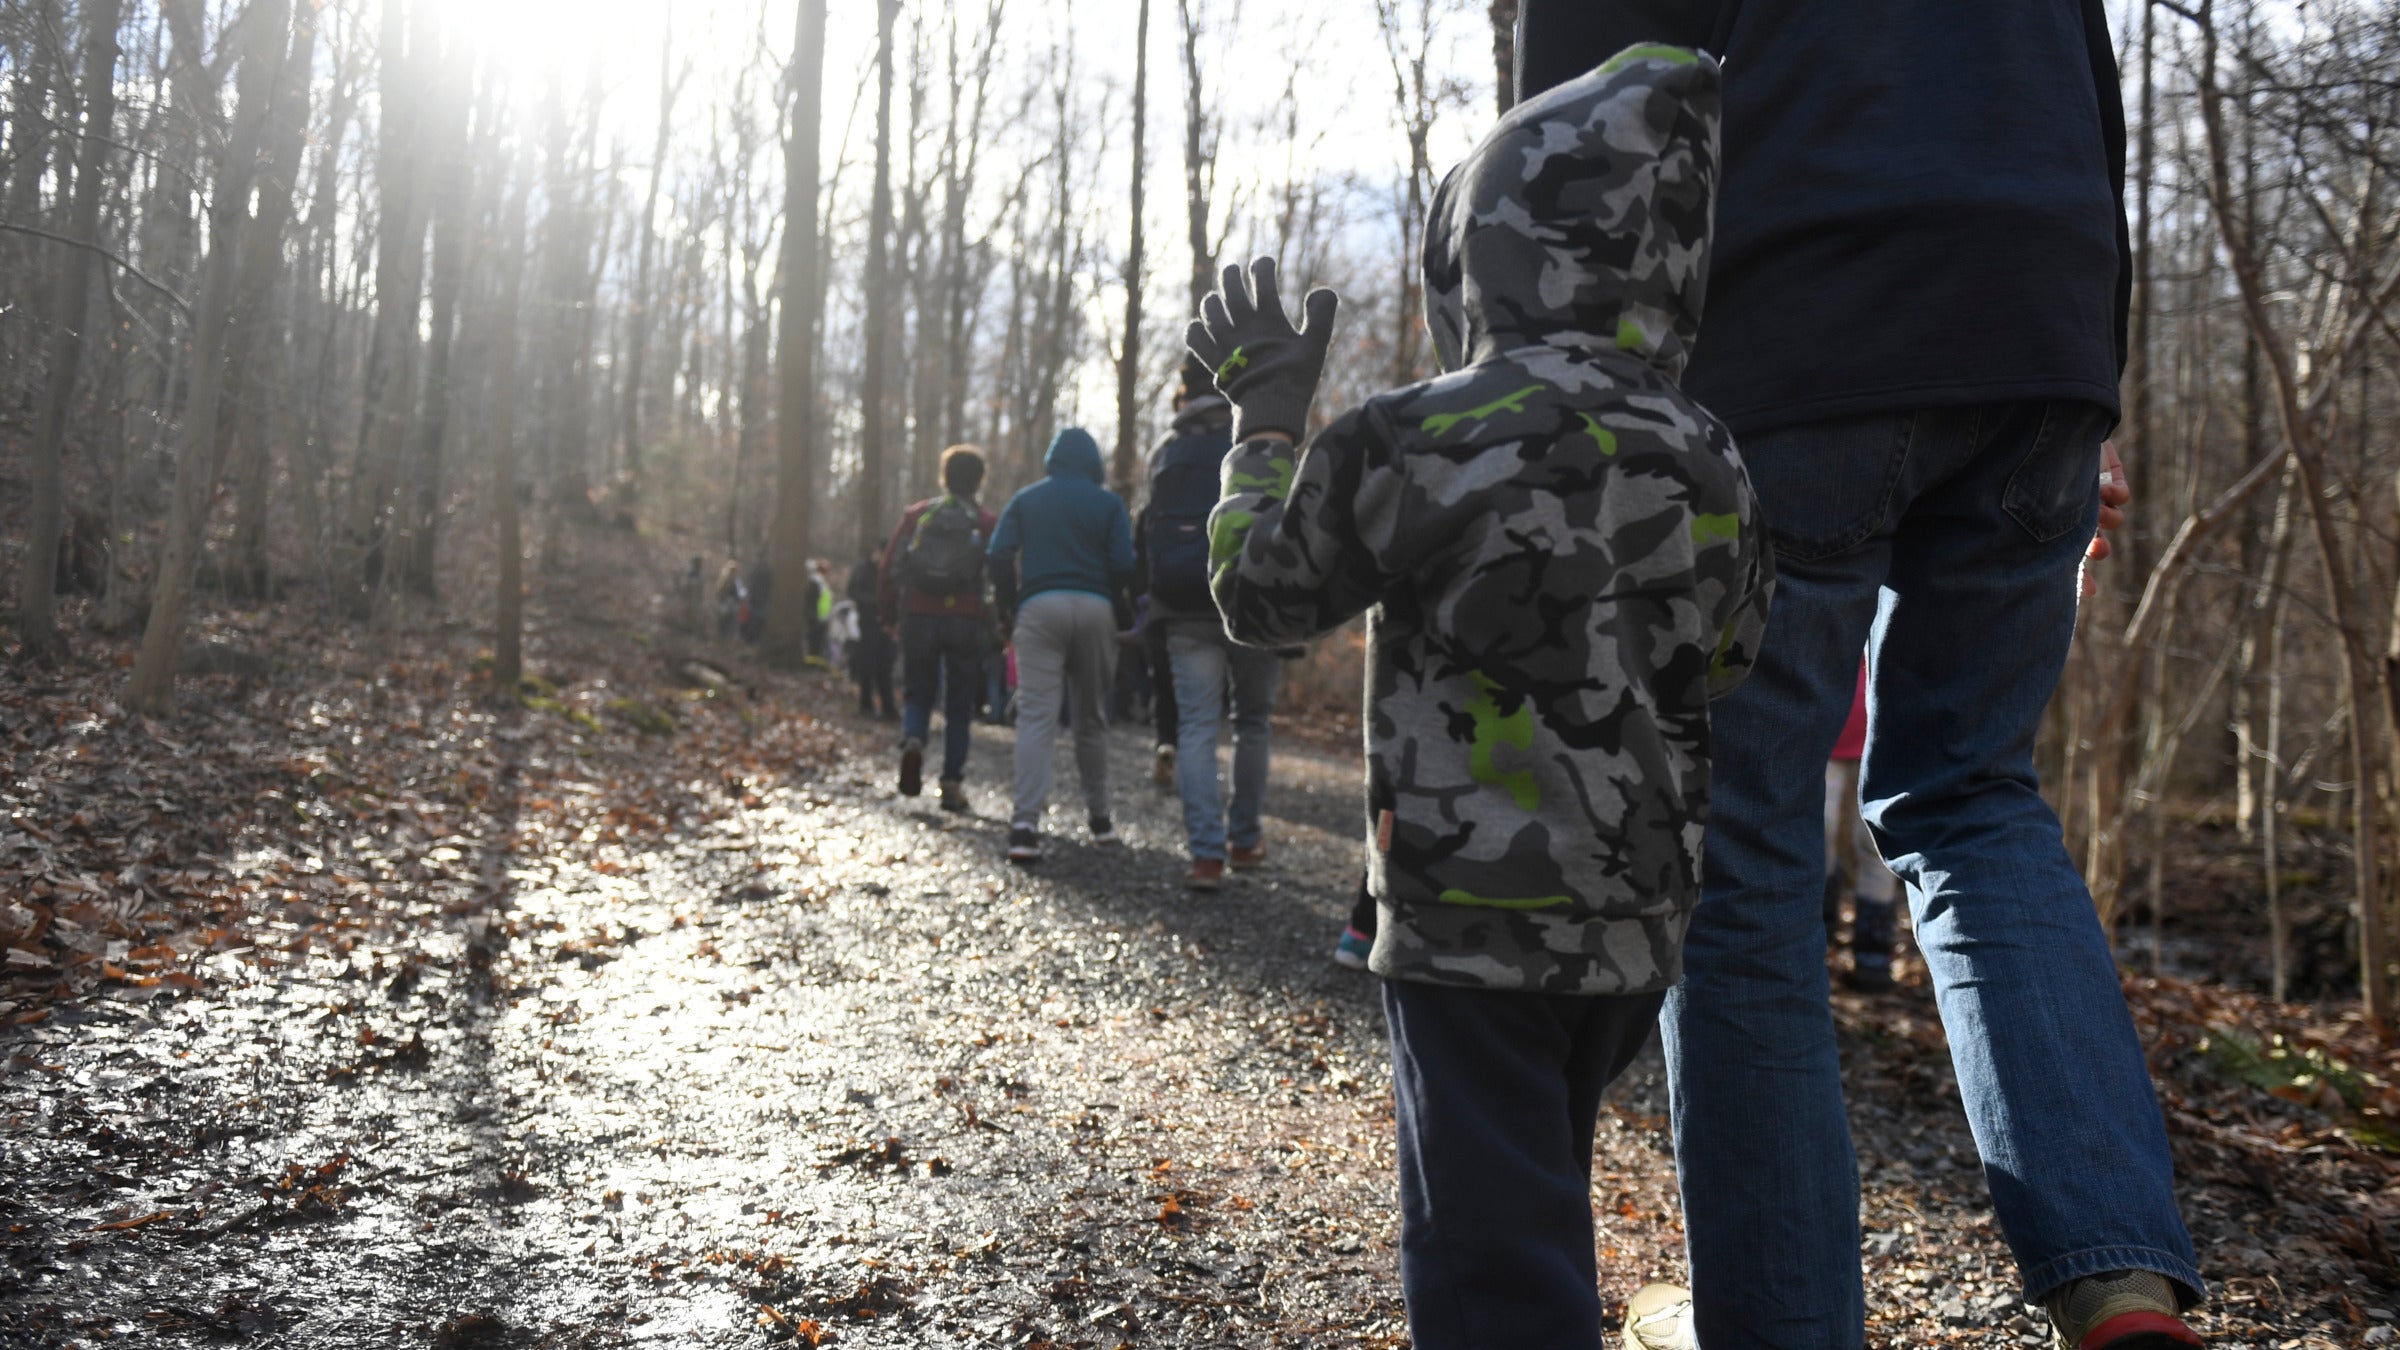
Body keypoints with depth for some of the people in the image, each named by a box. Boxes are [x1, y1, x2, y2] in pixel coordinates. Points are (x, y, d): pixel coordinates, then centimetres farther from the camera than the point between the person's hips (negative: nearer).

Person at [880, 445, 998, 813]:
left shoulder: (916, 515, 6)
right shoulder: (987, 524, 2)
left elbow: (888, 568, 4)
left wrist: (888, 615, 13)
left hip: (918, 618, 1)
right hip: (968, 623, -1)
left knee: (917, 693, 15)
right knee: (959, 706, 8)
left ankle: (913, 741, -16)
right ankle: (952, 783, 4)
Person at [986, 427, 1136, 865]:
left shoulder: (1025, 501, 11)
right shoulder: (1109, 504, 8)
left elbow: (1000, 557, 1)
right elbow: (1124, 566, -1)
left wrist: (1008, 610, 10)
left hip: (1039, 605, 0)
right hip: (1096, 610, 1)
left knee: (1036, 717, -8)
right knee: (1092, 717, 14)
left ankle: (1026, 824, -21)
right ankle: (1099, 818, 23)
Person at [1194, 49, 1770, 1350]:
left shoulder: (1410, 444, -14)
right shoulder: (1713, 473, 2)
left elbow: (1259, 593, 1)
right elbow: (1730, 680, 12)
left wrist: (1267, 412, 13)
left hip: (1470, 927, -6)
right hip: (1636, 931, 6)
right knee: (1541, 1206, 25)